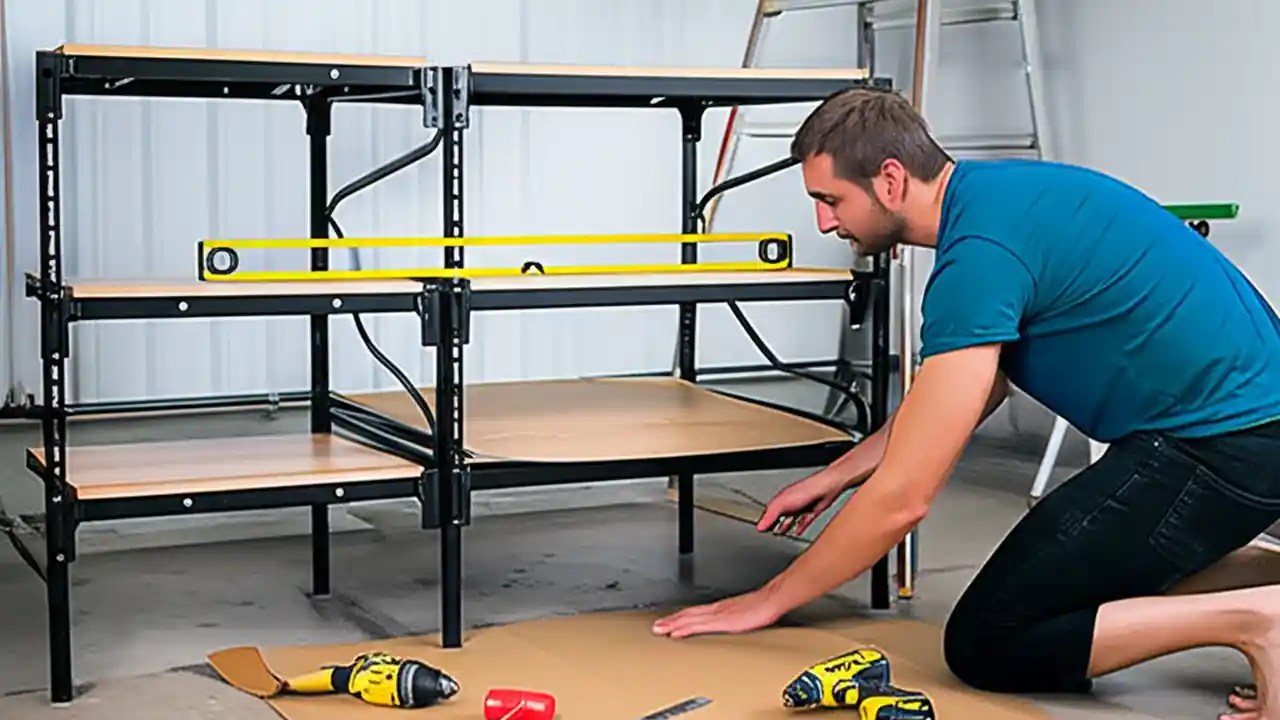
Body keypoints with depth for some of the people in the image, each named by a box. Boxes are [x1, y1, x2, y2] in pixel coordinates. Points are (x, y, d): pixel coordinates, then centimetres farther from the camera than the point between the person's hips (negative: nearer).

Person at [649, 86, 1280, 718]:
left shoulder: (980, 251, -21)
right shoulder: (992, 193, 9)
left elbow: (901, 498, -19)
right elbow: (979, 387, 22)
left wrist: (770, 600, -7)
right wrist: (837, 475, 19)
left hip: (1221, 445, -10)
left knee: (986, 645, -6)